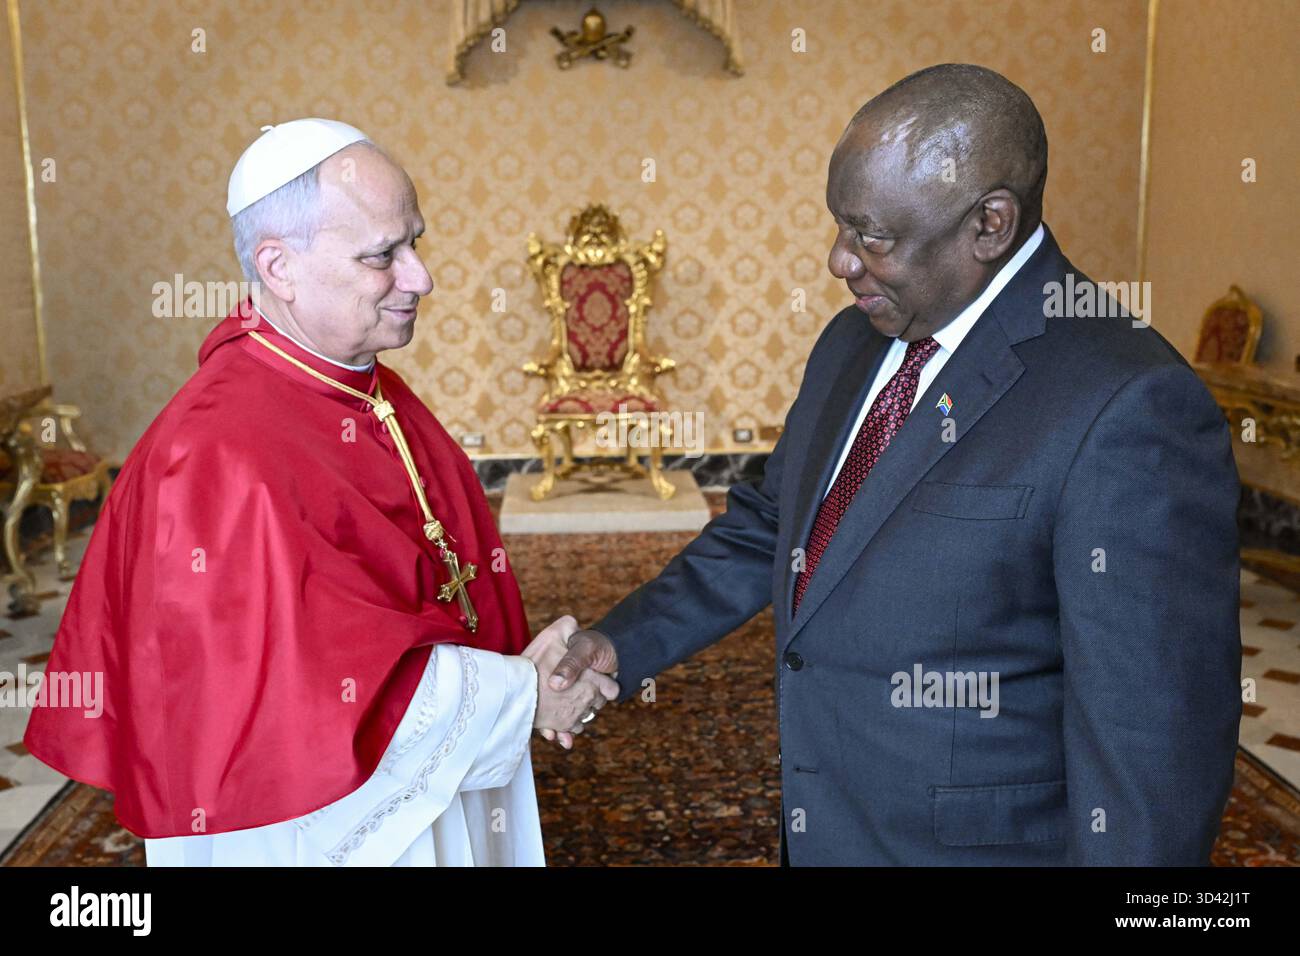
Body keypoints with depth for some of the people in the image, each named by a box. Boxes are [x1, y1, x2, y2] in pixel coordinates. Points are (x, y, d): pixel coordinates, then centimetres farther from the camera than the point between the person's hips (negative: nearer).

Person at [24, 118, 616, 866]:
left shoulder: (378, 396, -2)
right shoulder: (221, 463, -27)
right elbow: (322, 699, -27)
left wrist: (521, 669, -4)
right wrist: (517, 695, -20)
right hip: (323, 834, -7)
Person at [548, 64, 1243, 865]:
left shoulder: (1129, 409, -24)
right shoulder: (854, 344, 2)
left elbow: (1154, 742, -22)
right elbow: (770, 525, 11)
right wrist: (624, 644, 1)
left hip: (984, 838, -7)